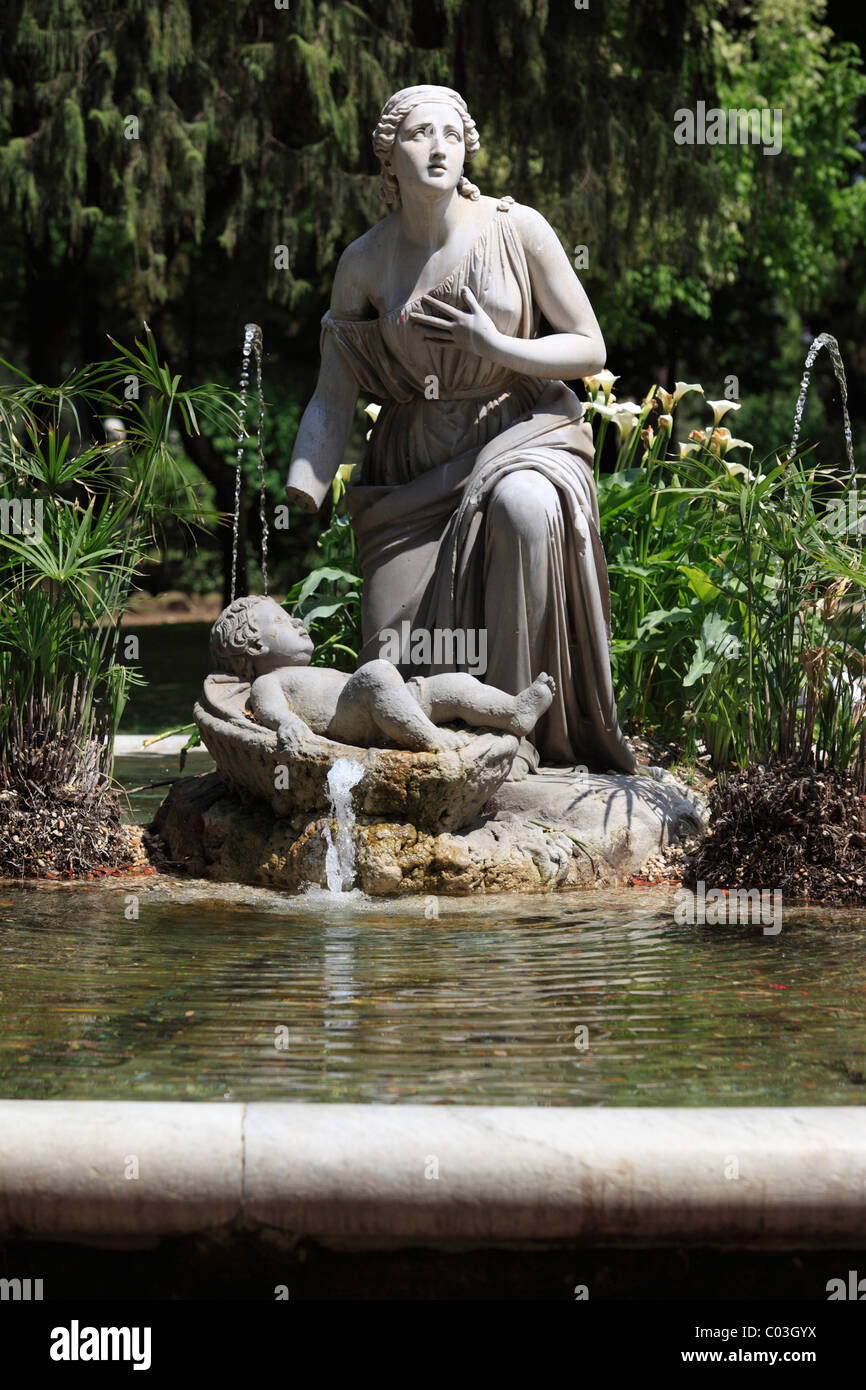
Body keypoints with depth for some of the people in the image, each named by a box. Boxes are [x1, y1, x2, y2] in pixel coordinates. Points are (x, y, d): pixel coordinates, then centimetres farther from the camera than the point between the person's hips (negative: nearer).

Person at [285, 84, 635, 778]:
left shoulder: (517, 230, -7)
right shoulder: (364, 262, -3)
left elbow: (590, 350, -3)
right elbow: (332, 397, 0)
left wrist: (495, 347, -19)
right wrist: (298, 500, -13)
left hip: (520, 433, -2)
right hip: (416, 460, 2)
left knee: (523, 507, -39)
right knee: (399, 645, -15)